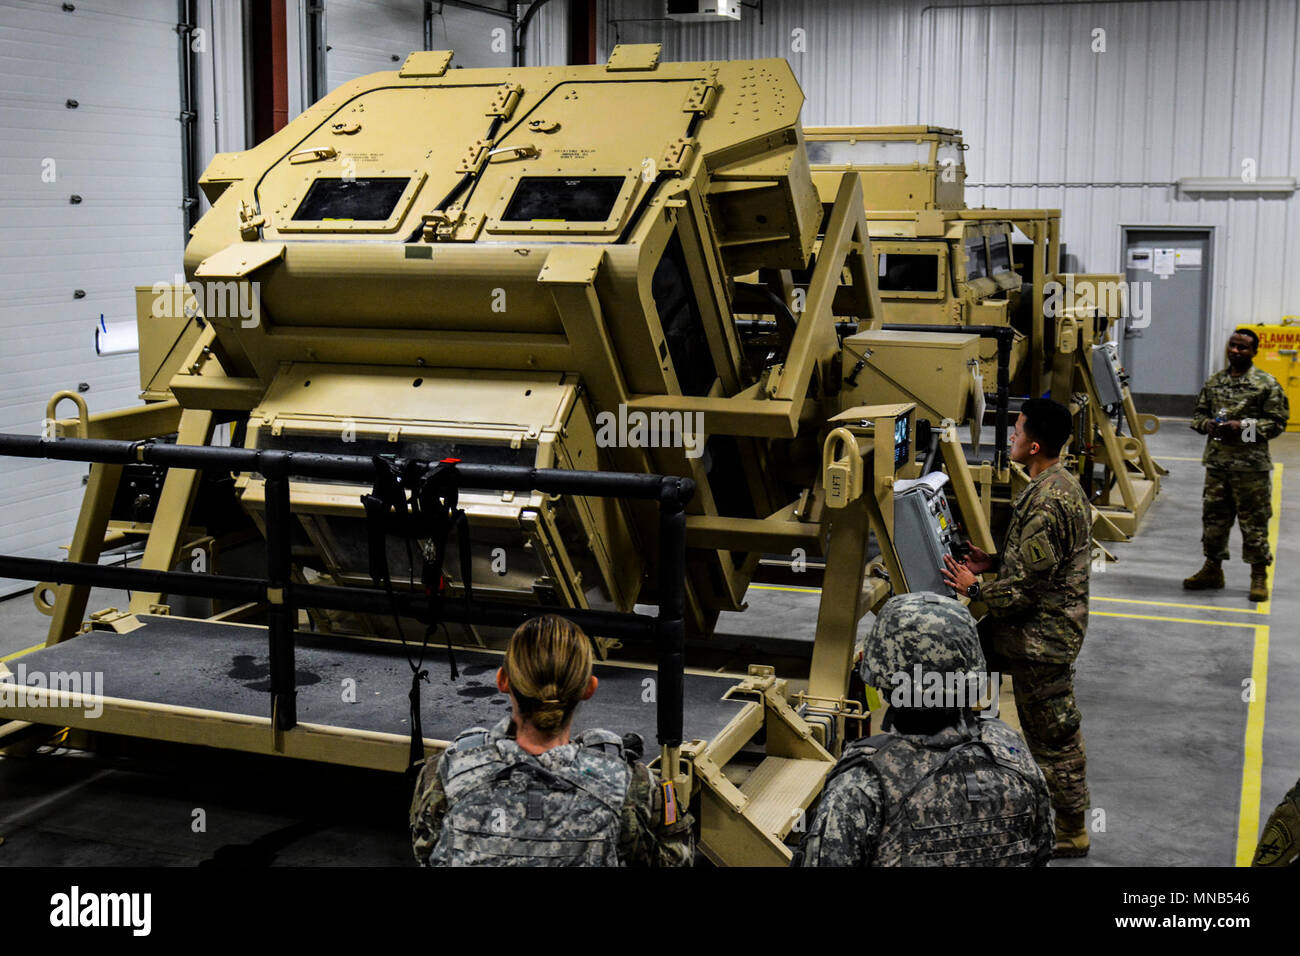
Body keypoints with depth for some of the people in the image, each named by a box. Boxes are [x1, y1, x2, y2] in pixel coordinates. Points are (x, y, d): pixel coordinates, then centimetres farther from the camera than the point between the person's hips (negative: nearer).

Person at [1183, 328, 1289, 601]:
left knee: (1254, 521, 0)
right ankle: (1212, 569, 23)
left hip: (1251, 466, -5)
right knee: (1213, 517, 10)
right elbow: (1198, 413, 19)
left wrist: (1243, 426, -17)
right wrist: (1207, 424, -4)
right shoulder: (1214, 381, 11)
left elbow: (1277, 422, -6)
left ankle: (1259, 575, 10)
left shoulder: (1267, 384, -4)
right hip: (1217, 463, 5)